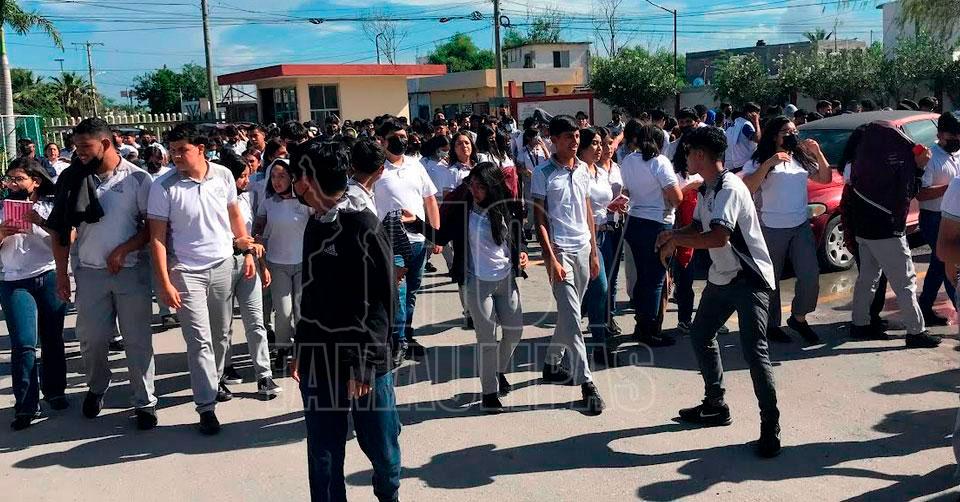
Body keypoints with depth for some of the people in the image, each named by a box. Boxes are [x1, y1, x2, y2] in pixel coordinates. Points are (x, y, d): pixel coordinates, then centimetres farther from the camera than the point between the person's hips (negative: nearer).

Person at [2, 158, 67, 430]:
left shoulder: (51, 207, 5)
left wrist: (43, 223, -20)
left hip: (50, 278, 0)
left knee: (53, 339, 7)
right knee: (24, 344, -7)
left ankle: (54, 391, 23)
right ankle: (25, 406, -2)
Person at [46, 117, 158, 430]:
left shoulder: (137, 179, -5)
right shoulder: (73, 179, 3)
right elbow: (60, 229, 6)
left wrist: (123, 250, -13)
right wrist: (61, 273, 3)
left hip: (131, 271, -2)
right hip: (89, 272, 2)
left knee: (138, 340, 2)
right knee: (91, 338, 8)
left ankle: (145, 402, 14)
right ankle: (96, 389, 34)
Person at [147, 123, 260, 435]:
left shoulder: (223, 175, -3)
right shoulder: (164, 187, -12)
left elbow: (234, 215, 10)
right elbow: (157, 237, -10)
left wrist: (248, 252, 8)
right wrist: (165, 282, -14)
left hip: (223, 265, 3)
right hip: (187, 271, -3)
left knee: (221, 333, 15)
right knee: (200, 340, -4)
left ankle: (215, 380, 36)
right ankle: (206, 406, 2)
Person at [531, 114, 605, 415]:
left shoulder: (583, 170, 9)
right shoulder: (543, 173, -8)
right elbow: (539, 220, -9)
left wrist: (594, 251, 13)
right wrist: (551, 259, -15)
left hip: (583, 248, 6)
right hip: (560, 249, -6)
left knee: (569, 314, 13)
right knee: (572, 318, -8)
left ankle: (552, 363, 30)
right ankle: (586, 383, -6)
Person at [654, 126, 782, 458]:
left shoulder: (729, 188, -21)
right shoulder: (705, 190, 9)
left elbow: (719, 236, -33)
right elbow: (698, 227, 18)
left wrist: (675, 240, -21)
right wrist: (674, 236, -4)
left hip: (750, 279, -10)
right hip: (721, 277, 10)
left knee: (753, 350, -14)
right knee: (700, 336, 16)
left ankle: (770, 426, -4)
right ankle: (715, 405, 30)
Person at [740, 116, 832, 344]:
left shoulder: (801, 158, 11)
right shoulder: (759, 161, -6)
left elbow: (825, 178, 14)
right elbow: (747, 187, -19)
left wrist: (818, 153, 0)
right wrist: (769, 164, -26)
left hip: (801, 226, 5)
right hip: (771, 229, -5)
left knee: (810, 276, 0)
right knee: (771, 280, 4)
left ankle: (798, 318, 19)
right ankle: (772, 325, 16)